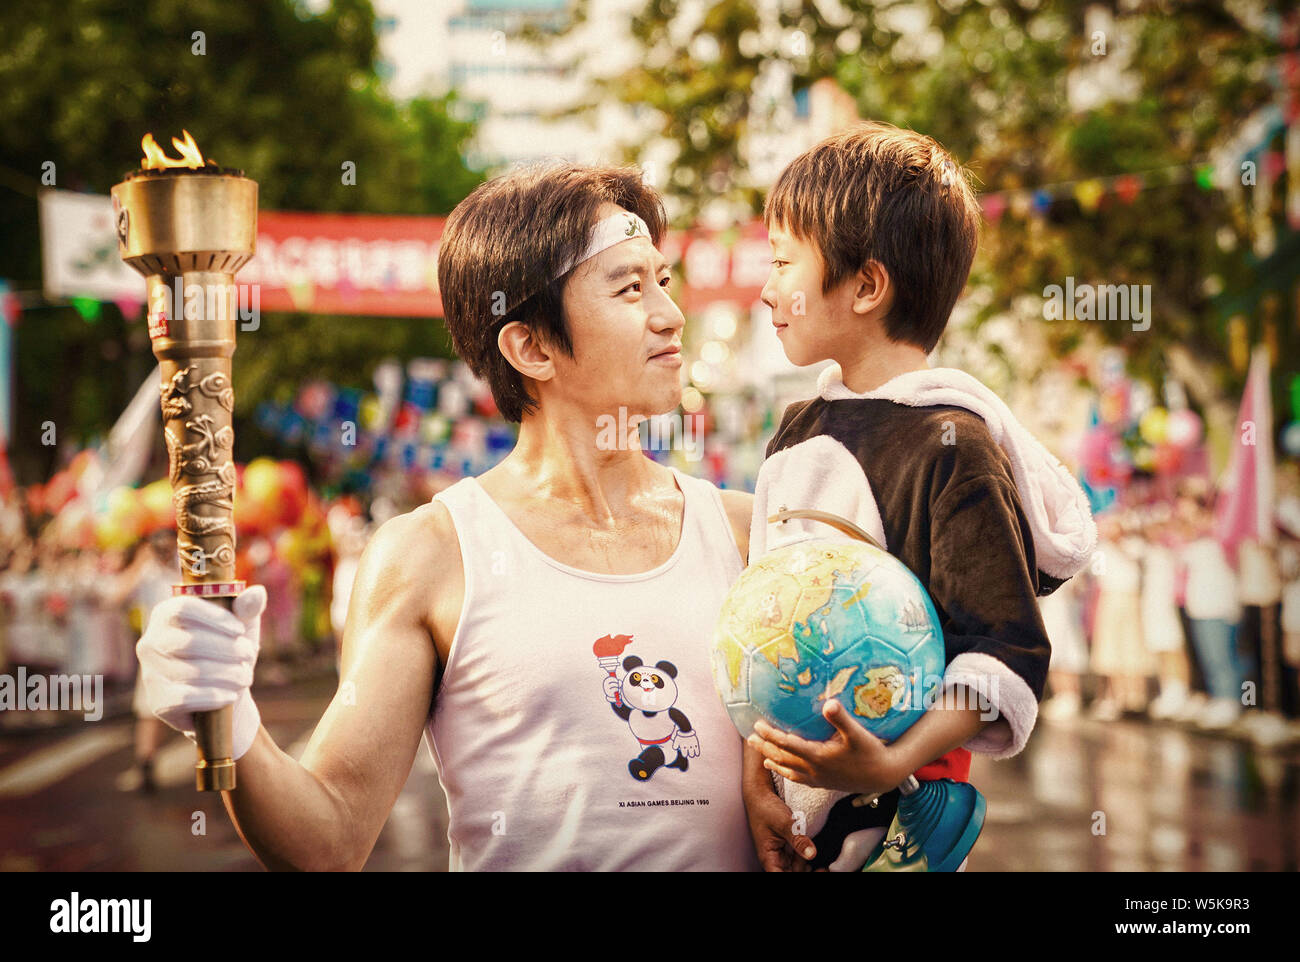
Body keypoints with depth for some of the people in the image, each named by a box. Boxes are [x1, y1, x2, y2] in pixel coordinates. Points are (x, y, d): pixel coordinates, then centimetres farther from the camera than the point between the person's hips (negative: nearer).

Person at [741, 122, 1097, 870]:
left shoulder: (951, 448, -15)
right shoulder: (799, 430, 7)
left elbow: (1008, 657, -19)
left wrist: (892, 762, -28)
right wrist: (755, 775, -1)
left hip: (893, 817, -6)